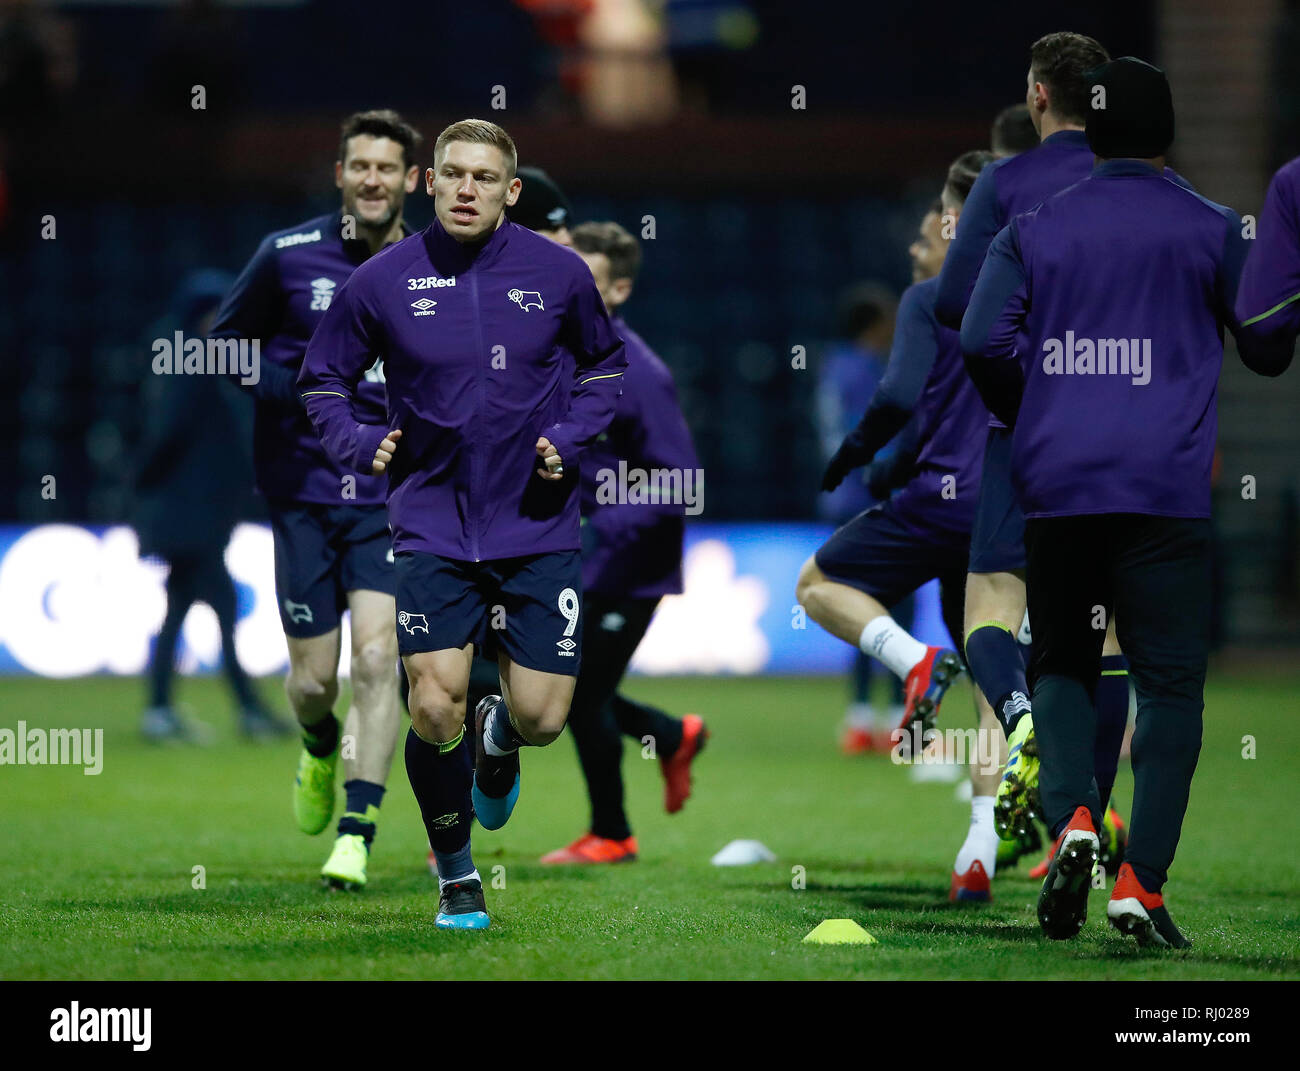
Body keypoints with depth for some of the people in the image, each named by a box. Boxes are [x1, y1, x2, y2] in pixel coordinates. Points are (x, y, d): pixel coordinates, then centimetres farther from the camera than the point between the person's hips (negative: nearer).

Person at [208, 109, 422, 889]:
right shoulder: (288, 256, -1)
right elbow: (226, 341, 8)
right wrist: (292, 388, -9)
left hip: (392, 497, 0)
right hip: (303, 493, 0)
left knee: (377, 657, -16)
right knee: (313, 681, 2)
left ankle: (356, 838, -13)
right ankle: (322, 749, 39)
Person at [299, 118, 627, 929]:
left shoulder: (559, 274, -2)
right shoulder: (382, 282, -3)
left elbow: (607, 366, 14)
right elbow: (324, 379, 10)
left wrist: (569, 440, -2)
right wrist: (361, 443, -9)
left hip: (538, 526, 1)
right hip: (433, 523, -1)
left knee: (541, 718, -3)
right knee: (435, 709, -12)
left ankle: (497, 741, 38)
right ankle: (457, 881, 11)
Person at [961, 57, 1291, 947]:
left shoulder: (1035, 228, 9)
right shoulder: (1212, 229, 4)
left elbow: (983, 339, -1)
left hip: (1055, 482, 2)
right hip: (1169, 488, -2)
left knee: (1062, 664, 15)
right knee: (1171, 683, 2)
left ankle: (1073, 817, -13)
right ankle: (1141, 881, -9)